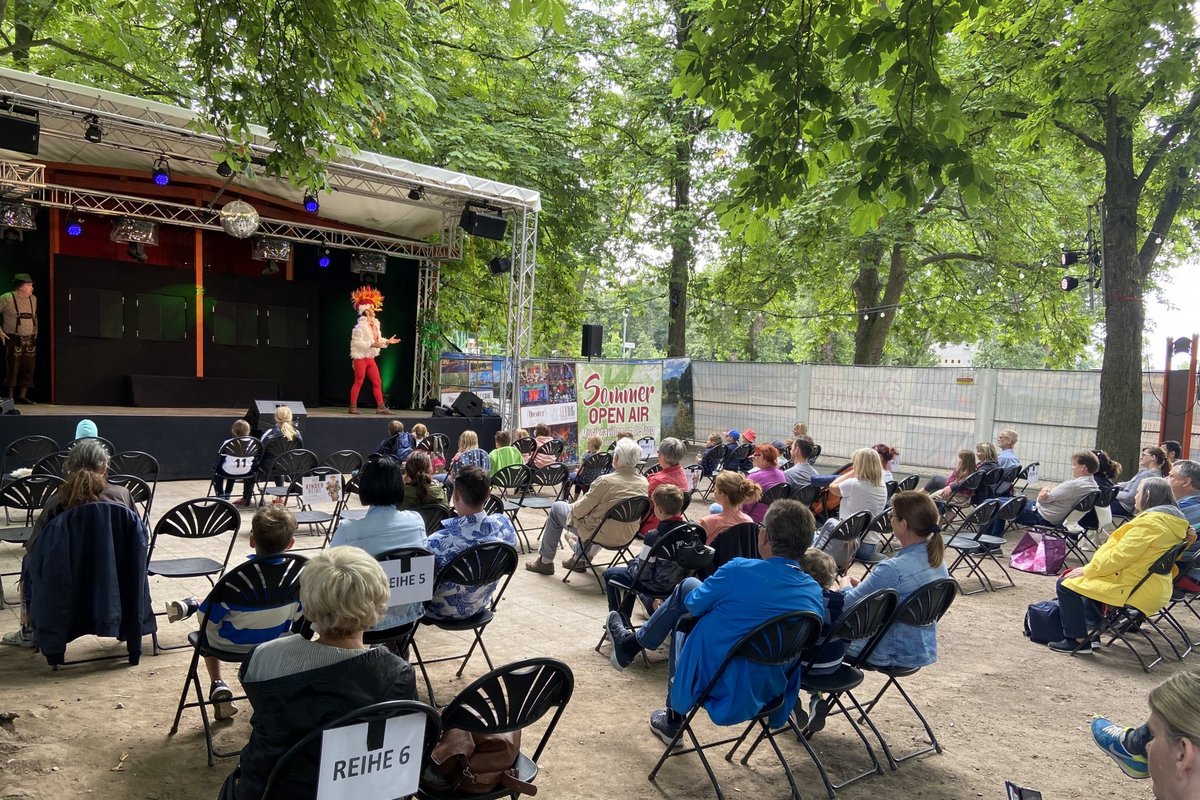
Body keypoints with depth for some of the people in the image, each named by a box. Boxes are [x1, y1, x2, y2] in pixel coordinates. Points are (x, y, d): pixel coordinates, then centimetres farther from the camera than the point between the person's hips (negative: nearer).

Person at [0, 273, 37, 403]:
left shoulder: (33, 299, 11)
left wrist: (35, 332, 16)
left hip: (30, 340, 6)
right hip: (13, 340, -5)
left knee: (28, 369, 5)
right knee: (12, 368, -2)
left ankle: (22, 396, 13)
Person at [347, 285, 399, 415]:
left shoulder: (374, 324, 10)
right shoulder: (361, 325, -15)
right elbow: (357, 342, -22)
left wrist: (387, 341, 5)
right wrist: (372, 345, -27)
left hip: (370, 358, 8)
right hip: (360, 357, -8)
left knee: (377, 382, 5)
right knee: (358, 382, -4)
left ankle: (381, 406, 7)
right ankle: (353, 406, 5)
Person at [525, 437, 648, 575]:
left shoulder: (606, 481, -25)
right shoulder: (644, 483, -6)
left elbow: (580, 509, -15)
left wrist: (572, 506, 8)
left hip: (602, 535, -6)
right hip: (626, 536, 6)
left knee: (557, 508, 15)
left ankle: (545, 561, 26)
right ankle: (579, 558, 43)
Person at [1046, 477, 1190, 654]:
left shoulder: (1150, 521, -21)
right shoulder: (1175, 520, 10)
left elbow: (1119, 557, -23)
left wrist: (1086, 570, -10)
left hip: (1134, 590, -10)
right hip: (1155, 588, 10)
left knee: (1066, 584, -7)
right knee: (1092, 578, 31)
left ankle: (1078, 641, -1)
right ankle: (1092, 629, 26)